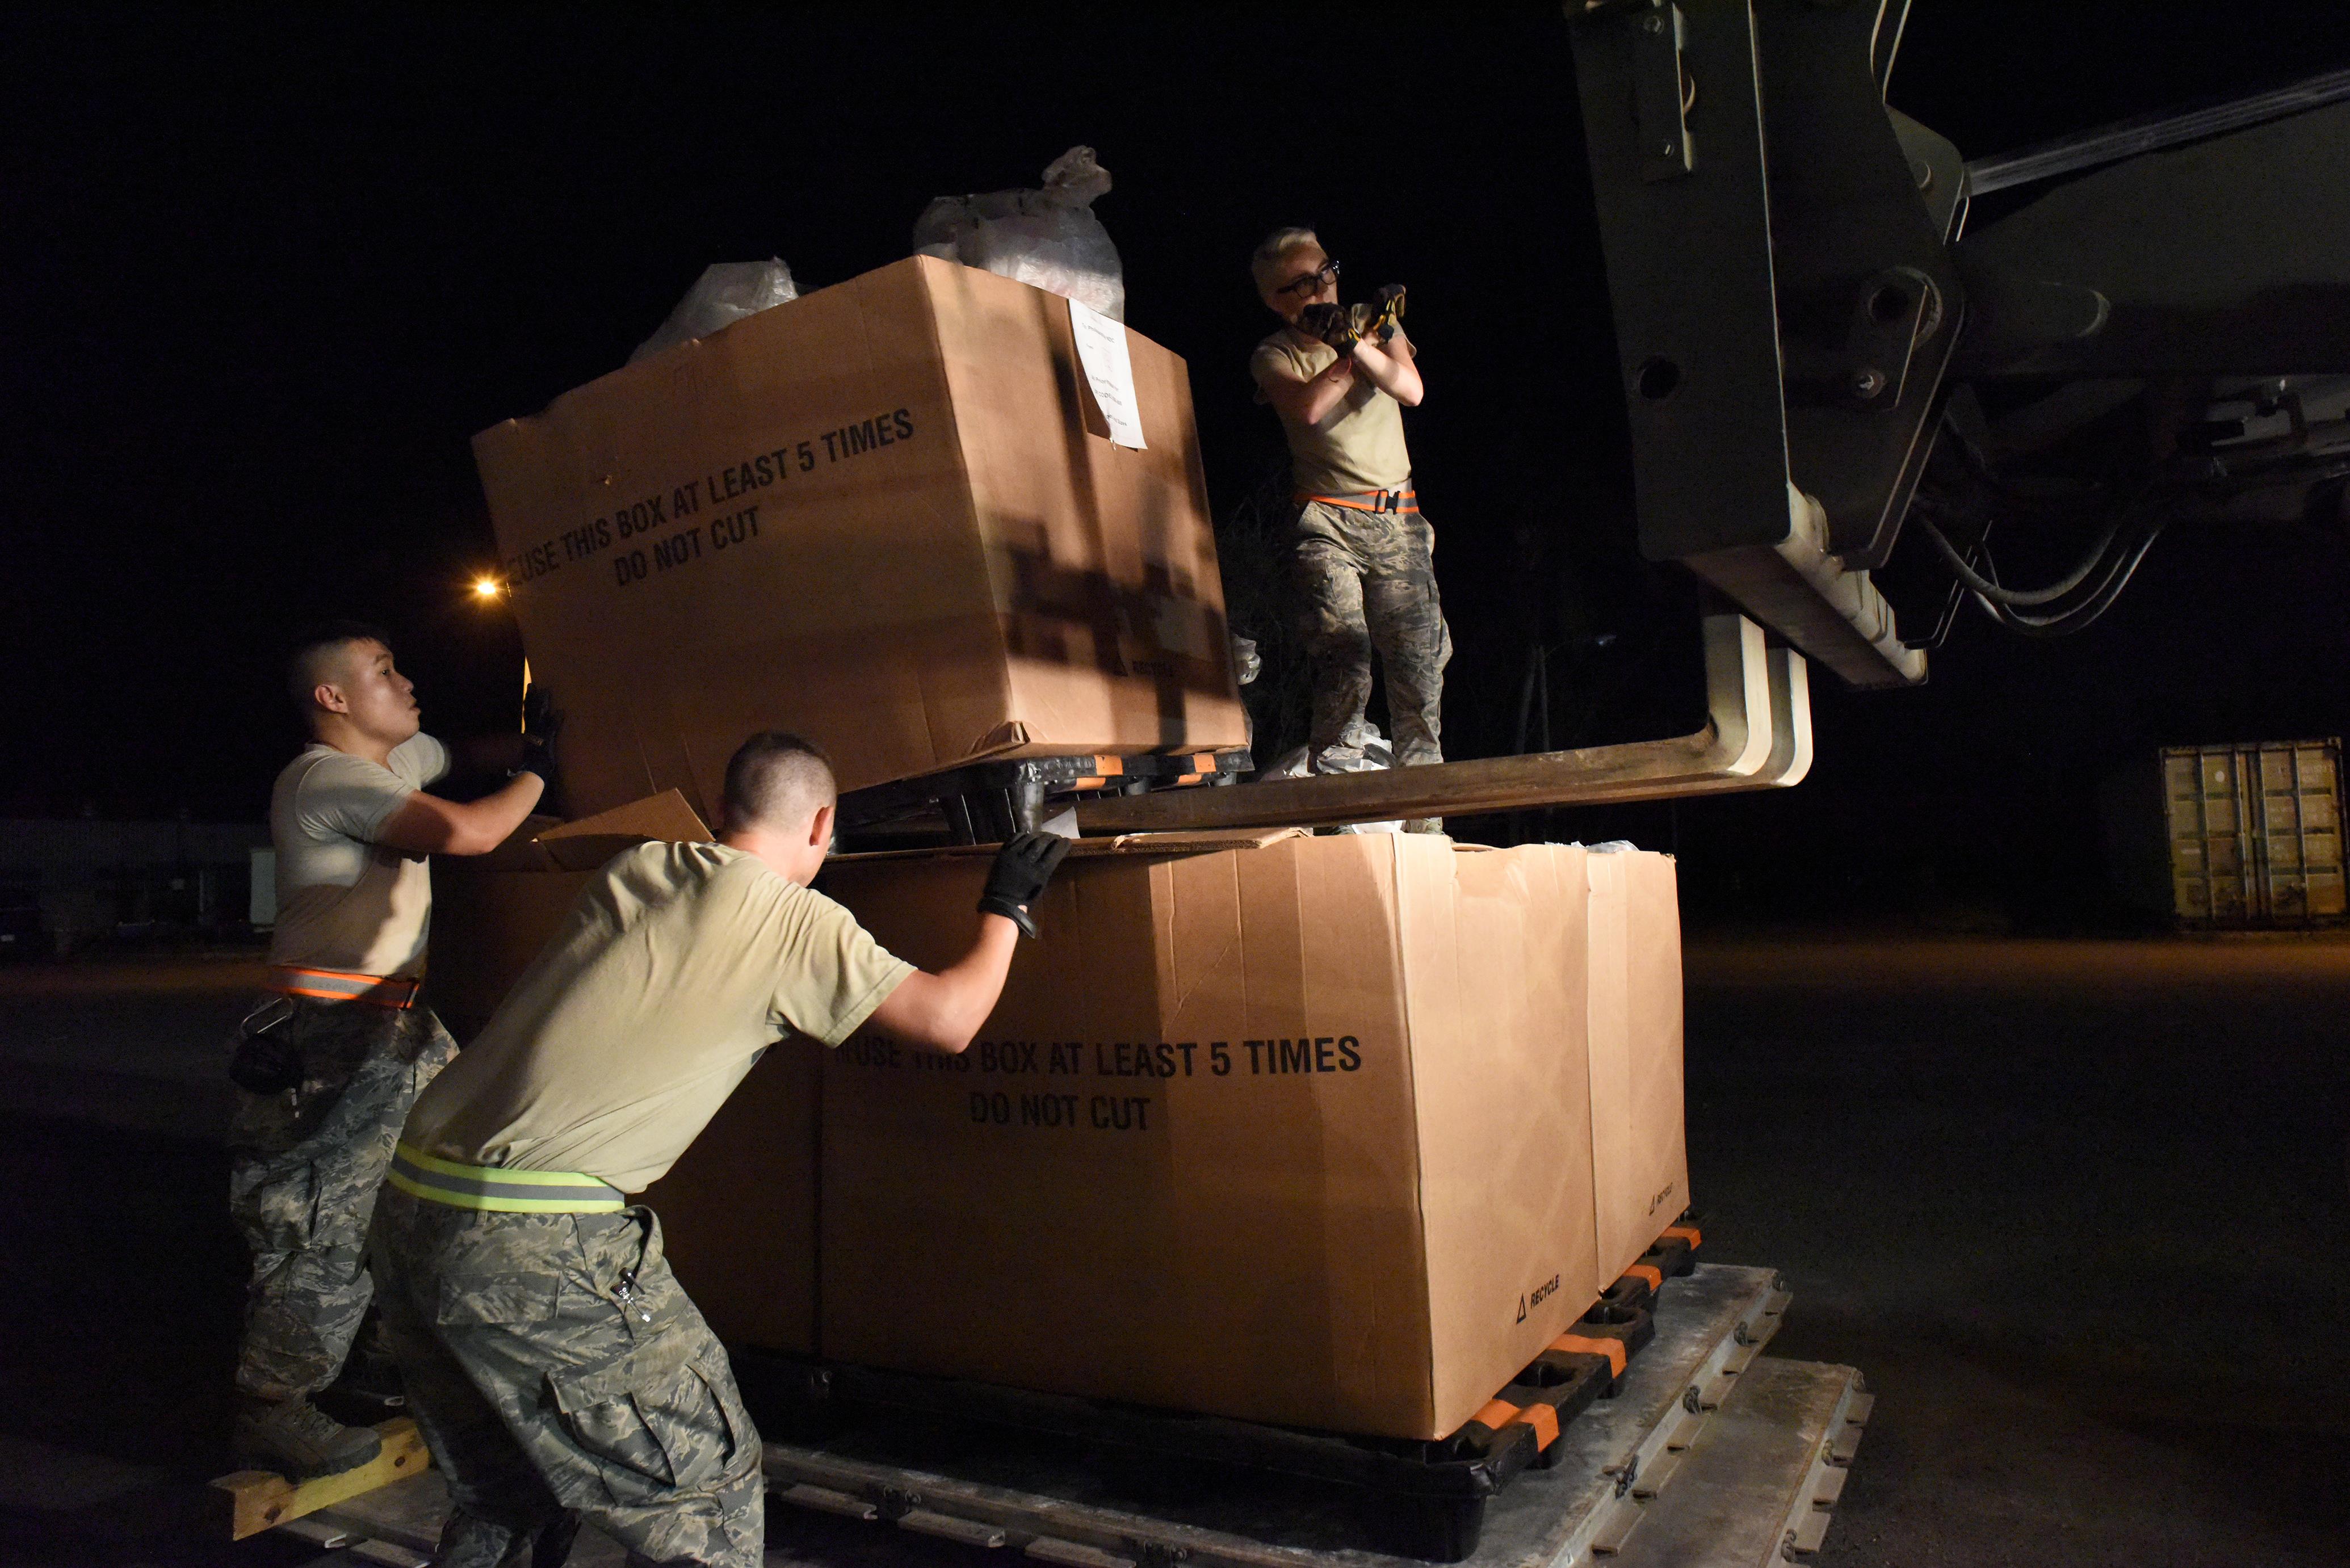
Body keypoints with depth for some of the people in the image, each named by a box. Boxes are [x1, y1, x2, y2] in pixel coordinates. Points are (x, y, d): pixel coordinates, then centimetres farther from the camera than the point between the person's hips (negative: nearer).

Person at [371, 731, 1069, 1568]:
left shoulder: (631, 869, 12)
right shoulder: (796, 920, -6)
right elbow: (949, 1020, -3)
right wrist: (1007, 906, 12)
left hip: (412, 1197, 8)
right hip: (536, 1244, -8)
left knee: (504, 1495, 26)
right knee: (707, 1485, 8)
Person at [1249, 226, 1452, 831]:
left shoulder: (1380, 326, 16)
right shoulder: (1274, 354, 6)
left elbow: (1411, 389, -2)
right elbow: (1308, 406, -15)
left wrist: (1361, 344, -13)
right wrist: (1351, 353, -11)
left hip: (1399, 521, 3)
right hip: (1328, 526, -3)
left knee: (1420, 672, -3)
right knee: (1345, 671, -17)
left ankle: (1424, 824, 3)